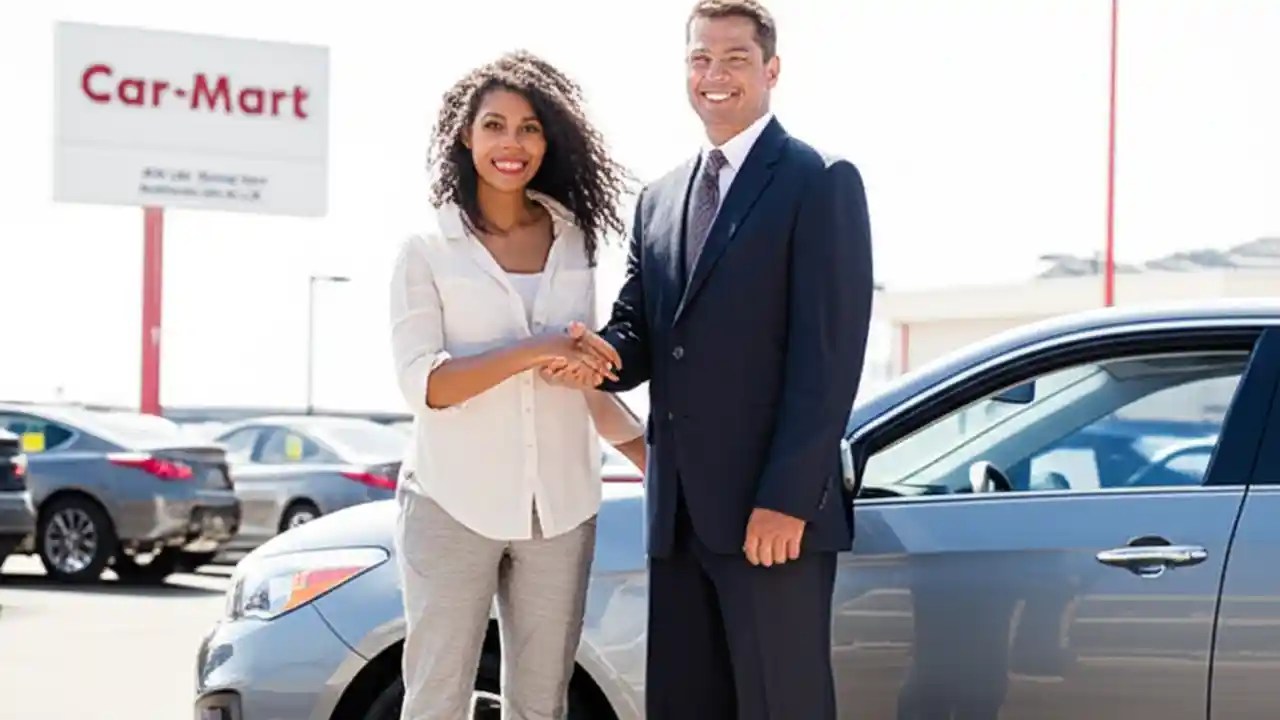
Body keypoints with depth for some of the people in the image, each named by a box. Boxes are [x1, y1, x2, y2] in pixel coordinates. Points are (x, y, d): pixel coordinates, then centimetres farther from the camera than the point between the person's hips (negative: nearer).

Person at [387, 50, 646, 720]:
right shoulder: (428, 250, -2)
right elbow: (421, 383, -12)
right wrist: (531, 352, -23)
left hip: (559, 509, 4)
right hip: (455, 505, -4)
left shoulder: (572, 241, 9)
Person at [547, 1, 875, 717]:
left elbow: (829, 351, -11)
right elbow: (640, 334, 16)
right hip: (679, 512, 7)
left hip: (773, 509, -7)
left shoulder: (820, 182, -3)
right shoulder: (659, 199, 19)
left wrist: (788, 497, -17)